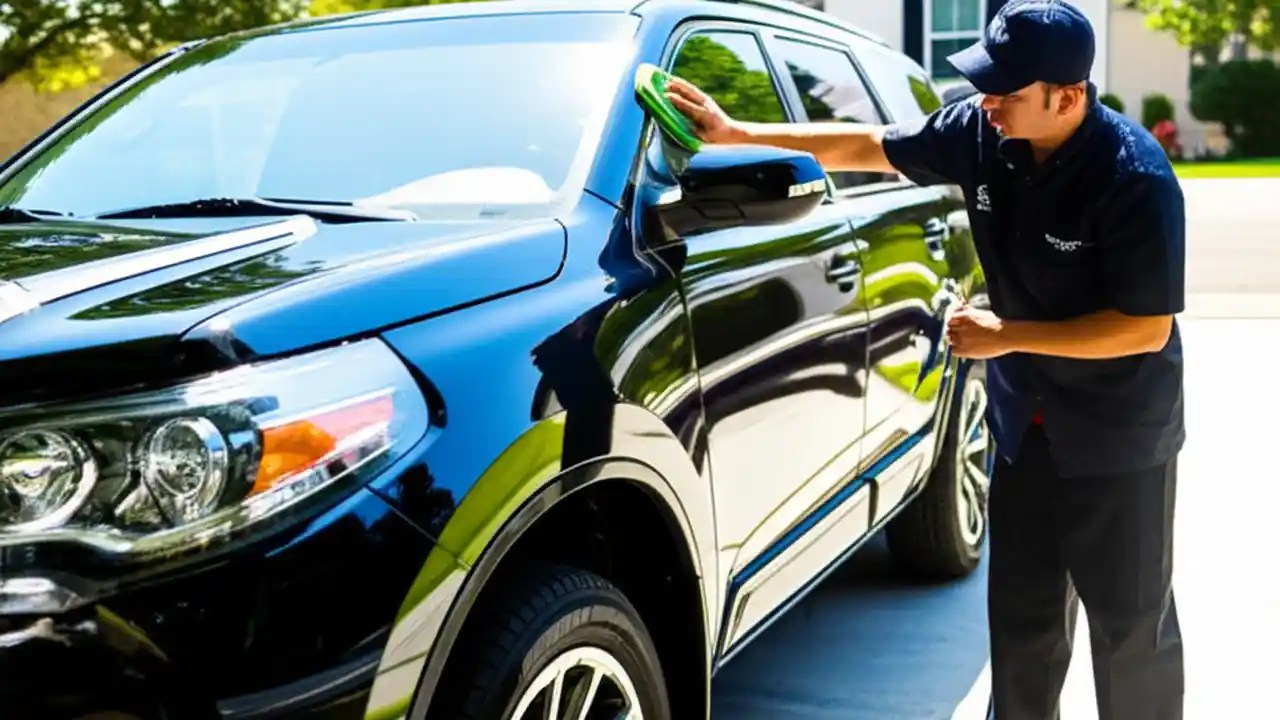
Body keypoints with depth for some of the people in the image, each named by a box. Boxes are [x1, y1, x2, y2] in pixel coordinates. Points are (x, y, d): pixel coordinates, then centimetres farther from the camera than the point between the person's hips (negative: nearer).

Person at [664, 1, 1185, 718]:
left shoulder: (1135, 176, -24)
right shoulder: (981, 131, -7)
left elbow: (1148, 329, -22)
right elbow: (866, 146, 6)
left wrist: (1007, 335, -21)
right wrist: (737, 132, 5)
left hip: (1121, 436, -5)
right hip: (1025, 422, 6)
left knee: (1132, 622, 7)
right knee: (1022, 613, 13)